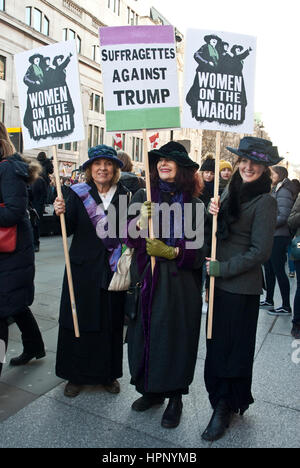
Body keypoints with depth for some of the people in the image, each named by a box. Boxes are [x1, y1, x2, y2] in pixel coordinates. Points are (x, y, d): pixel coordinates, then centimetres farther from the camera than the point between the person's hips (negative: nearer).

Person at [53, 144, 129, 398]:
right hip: (84, 267, -1)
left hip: (113, 269, 1)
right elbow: (68, 230, -7)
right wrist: (61, 213, -25)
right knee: (79, 320, 7)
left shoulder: (124, 196, 4)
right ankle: (76, 375, 26)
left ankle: (109, 373, 29)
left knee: (111, 320, 9)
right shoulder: (78, 193, 0)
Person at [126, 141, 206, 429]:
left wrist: (173, 251, -18)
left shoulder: (193, 203, -1)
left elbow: (200, 249, -4)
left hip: (179, 283, -2)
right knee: (145, 333, 10)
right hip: (146, 278, 2)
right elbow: (127, 238, 1)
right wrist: (140, 222, -18)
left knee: (175, 337, 6)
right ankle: (152, 391, 34)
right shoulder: (142, 196, 4)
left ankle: (175, 397, 29)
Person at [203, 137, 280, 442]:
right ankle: (225, 401, 37)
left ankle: (224, 407, 27)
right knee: (216, 343, 16)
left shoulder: (264, 202, -12)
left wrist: (220, 269, -15)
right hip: (219, 282, 7)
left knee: (231, 347, 7)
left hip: (241, 286, -7)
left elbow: (260, 252, -15)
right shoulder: (230, 191, 10)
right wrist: (211, 213, -8)